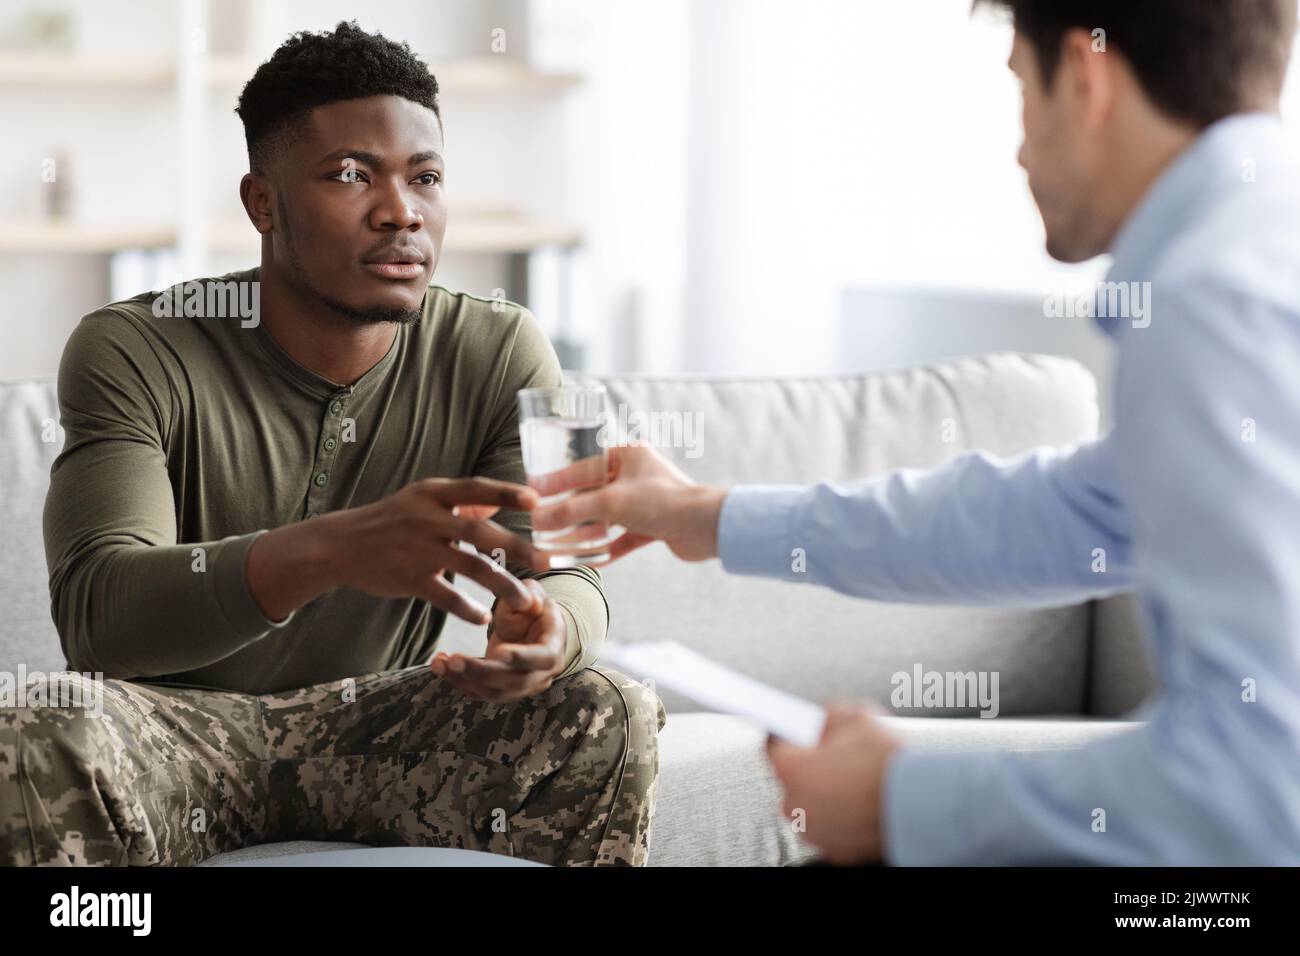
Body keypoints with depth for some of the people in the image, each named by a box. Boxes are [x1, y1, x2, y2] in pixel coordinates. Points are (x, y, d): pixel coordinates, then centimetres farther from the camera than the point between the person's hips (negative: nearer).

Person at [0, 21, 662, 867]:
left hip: (386, 731, 3)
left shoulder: (499, 355, -3)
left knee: (612, 716, -23)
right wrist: (332, 549, -47)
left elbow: (573, 580, -11)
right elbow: (95, 612, -27)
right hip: (178, 726, -3)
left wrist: (545, 627, -40)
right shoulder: (133, 352, -13)